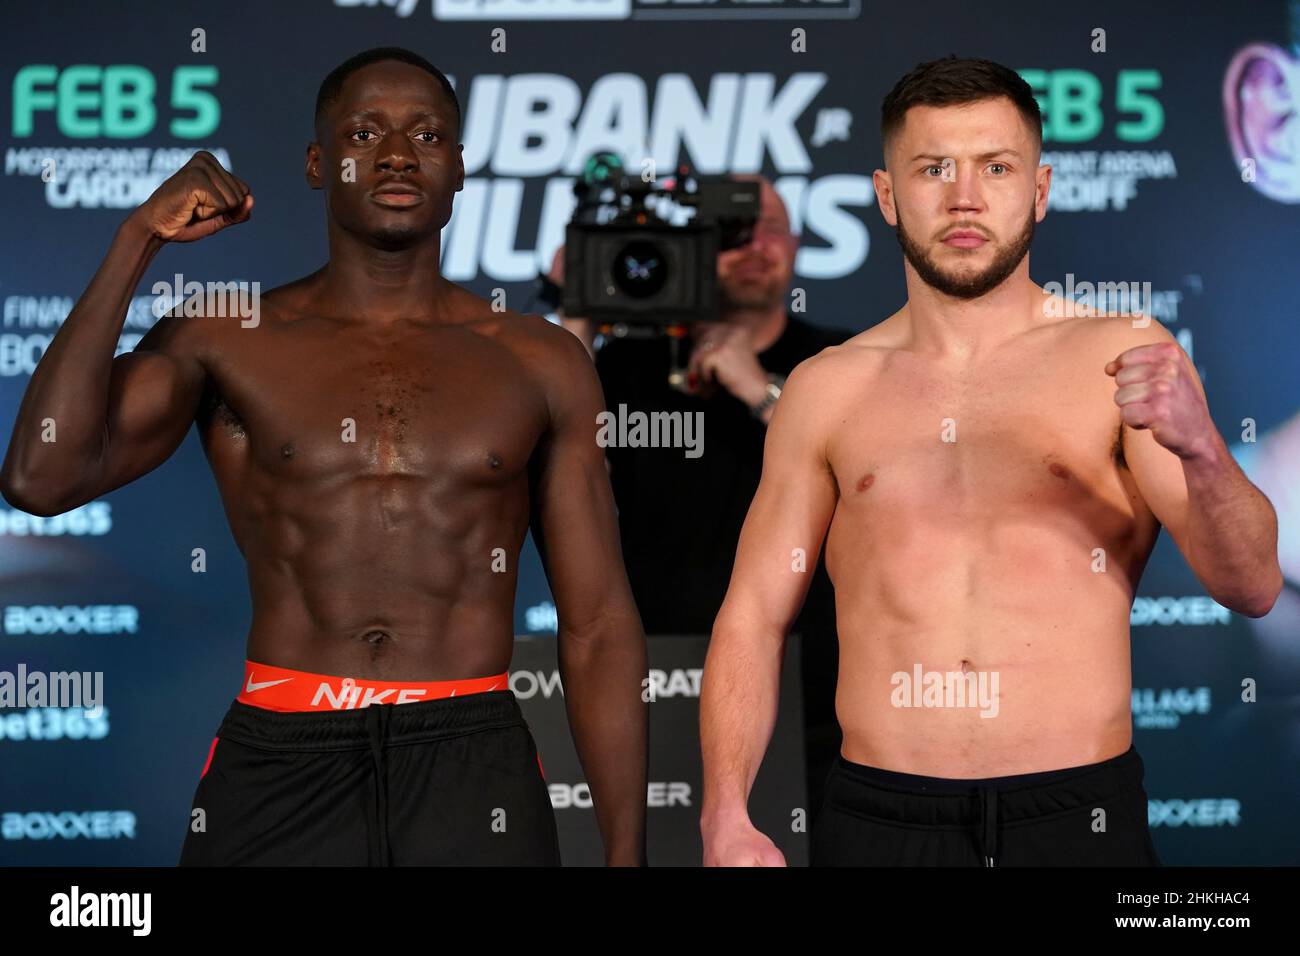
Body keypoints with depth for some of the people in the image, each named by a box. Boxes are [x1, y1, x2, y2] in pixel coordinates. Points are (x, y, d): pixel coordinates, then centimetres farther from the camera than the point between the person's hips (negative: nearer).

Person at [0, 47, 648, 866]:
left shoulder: (540, 364, 7)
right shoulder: (222, 342, 5)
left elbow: (599, 628, 7)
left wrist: (626, 851, 0)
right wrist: (137, 243, -8)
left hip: (474, 769, 1)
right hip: (274, 767, 0)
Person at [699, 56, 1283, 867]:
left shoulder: (1127, 359, 0)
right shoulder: (827, 390, 6)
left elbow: (1252, 589, -6)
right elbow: (753, 617, 7)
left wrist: (1201, 449, -26)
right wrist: (725, 819, -5)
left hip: (1077, 815, -1)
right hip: (879, 820, 1)